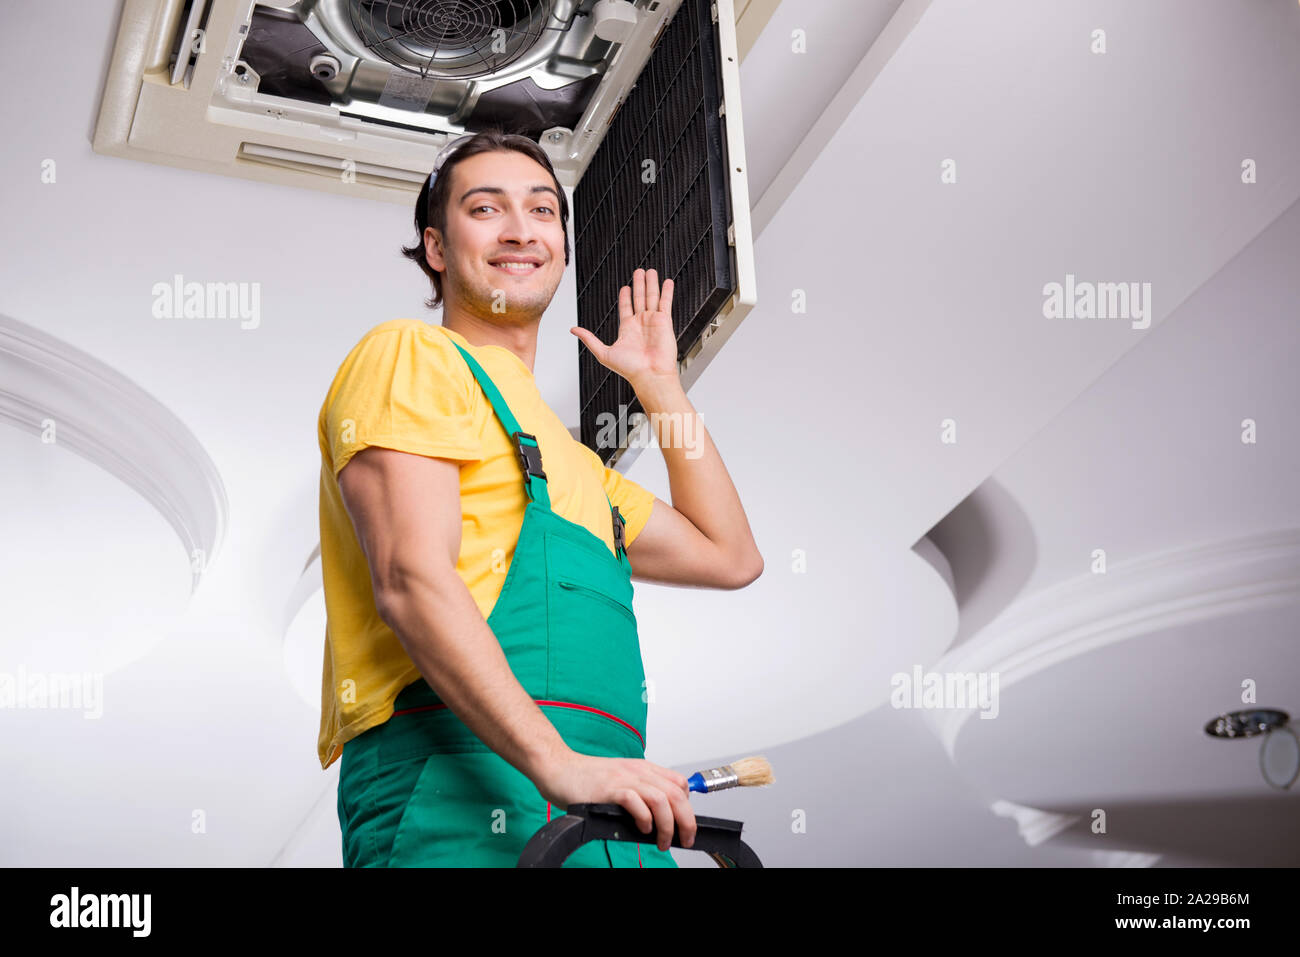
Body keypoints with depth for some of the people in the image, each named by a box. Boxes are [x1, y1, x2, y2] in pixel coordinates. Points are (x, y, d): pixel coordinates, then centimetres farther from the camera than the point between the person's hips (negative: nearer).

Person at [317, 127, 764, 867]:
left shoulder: (565, 455, 29)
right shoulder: (413, 356, 4)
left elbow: (730, 557, 30)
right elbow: (412, 581, -12)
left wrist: (661, 385, 28)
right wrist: (557, 763, -22)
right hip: (468, 792, -7)